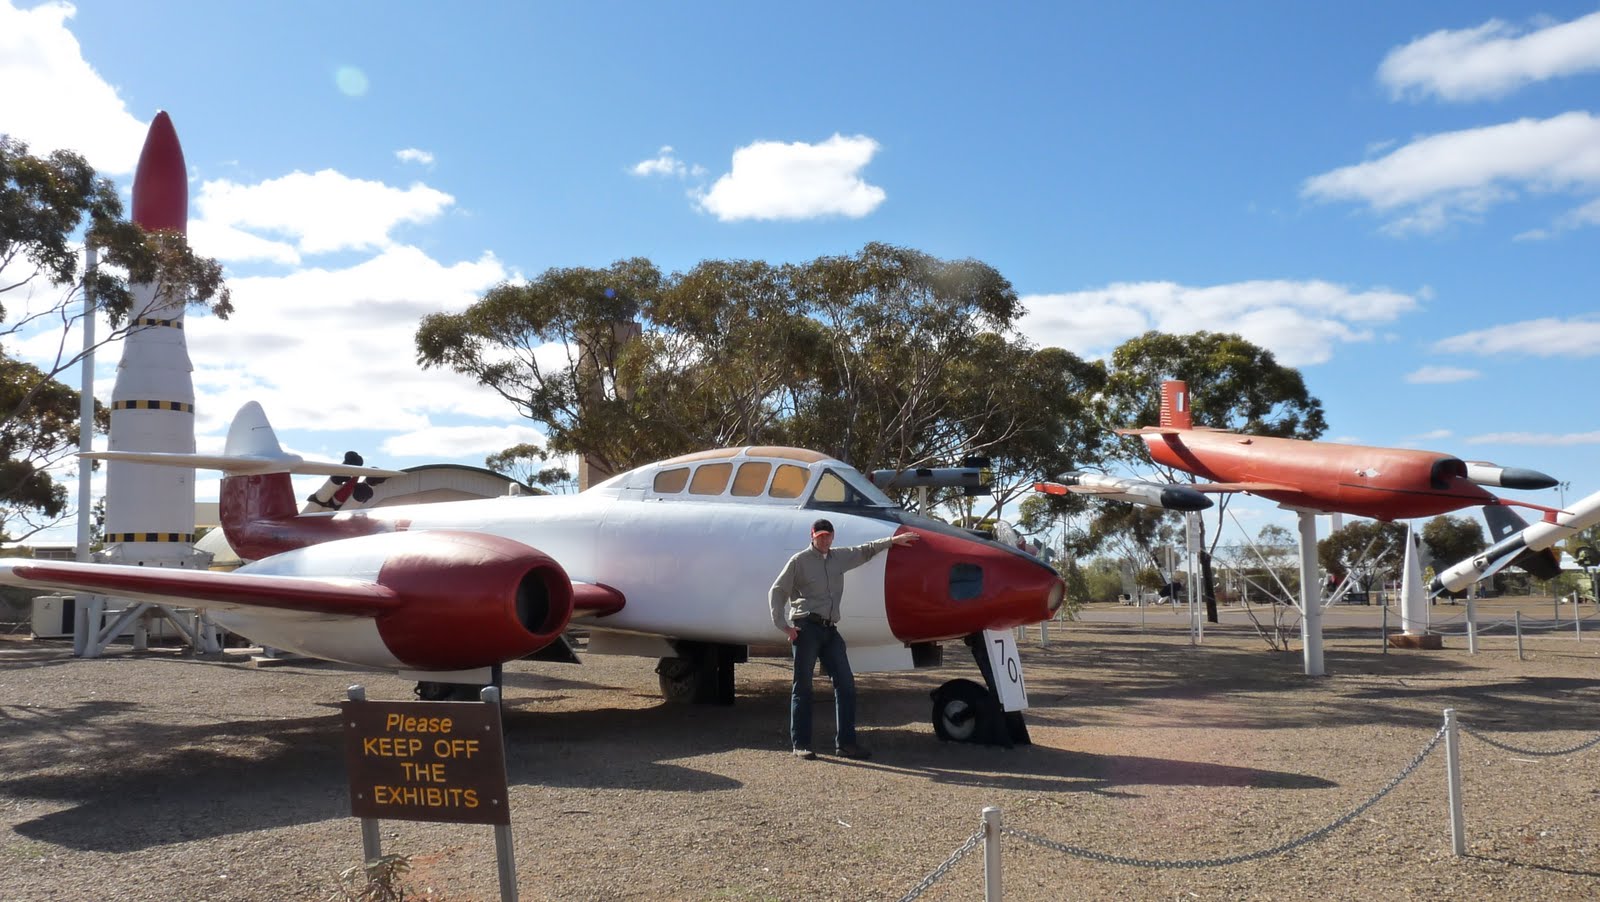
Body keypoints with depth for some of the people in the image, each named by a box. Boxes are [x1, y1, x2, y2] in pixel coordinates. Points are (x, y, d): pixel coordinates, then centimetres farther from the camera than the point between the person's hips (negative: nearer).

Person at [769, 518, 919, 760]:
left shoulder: (840, 557, 16)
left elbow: (865, 551, 31)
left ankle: (845, 742, 6)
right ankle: (800, 744, 4)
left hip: (830, 630, 6)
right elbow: (777, 591, 0)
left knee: (845, 684, 1)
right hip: (806, 628, -6)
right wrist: (783, 625, -7)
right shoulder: (799, 561, 0)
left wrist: (892, 540, 26)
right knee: (803, 686, -2)